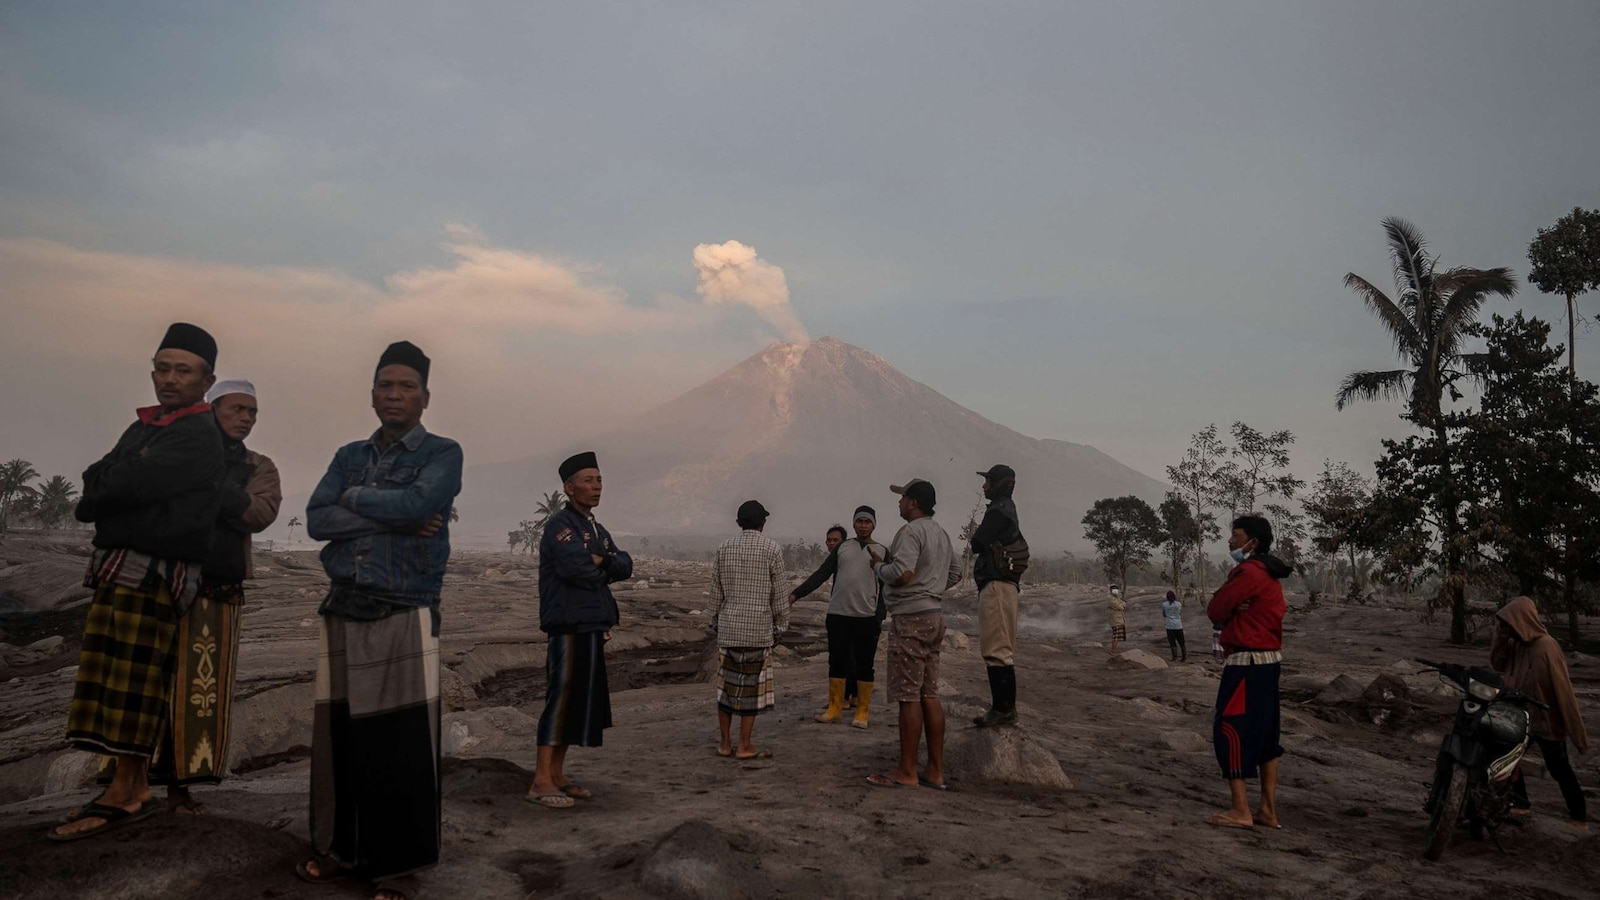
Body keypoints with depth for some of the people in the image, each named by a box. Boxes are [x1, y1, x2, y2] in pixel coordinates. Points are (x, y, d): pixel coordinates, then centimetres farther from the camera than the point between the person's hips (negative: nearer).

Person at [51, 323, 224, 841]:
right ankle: (134, 788, 15)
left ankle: (124, 794, -1)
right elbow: (97, 479, 16)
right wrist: (116, 488, -4)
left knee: (134, 686, -7)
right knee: (115, 684, 9)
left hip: (154, 573, -9)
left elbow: (135, 483, -18)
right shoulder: (142, 427, 21)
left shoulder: (199, 436, -9)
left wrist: (97, 494, 0)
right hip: (116, 567, 9)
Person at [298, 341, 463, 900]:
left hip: (406, 618, -4)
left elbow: (417, 503, -18)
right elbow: (316, 520, 0)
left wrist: (353, 498, -3)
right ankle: (341, 851, 24)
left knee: (401, 748, -3)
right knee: (337, 738, 7)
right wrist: (392, 517, -12)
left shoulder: (442, 454, 1)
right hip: (342, 614, 5)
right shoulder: (350, 456, 15)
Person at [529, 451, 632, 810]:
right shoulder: (560, 526, -8)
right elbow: (574, 567, -24)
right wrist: (605, 571, -4)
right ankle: (541, 781, -5)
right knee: (561, 699, -9)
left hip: (594, 627, 9)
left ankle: (557, 775, 17)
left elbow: (625, 566, 9)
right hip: (569, 627, -9)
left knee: (583, 702, 10)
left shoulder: (598, 530, 19)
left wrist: (598, 561, -9)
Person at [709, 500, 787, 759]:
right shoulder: (771, 548, -4)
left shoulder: (724, 548, 7)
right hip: (759, 627, -4)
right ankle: (744, 746, 6)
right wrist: (779, 626, 6)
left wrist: (716, 622, 18)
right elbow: (778, 593, -3)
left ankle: (725, 744, 15)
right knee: (752, 684, 2)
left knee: (727, 683, 9)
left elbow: (716, 591, 9)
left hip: (728, 627, 4)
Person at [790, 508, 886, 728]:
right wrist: (796, 594, -4)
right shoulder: (841, 548, 9)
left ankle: (862, 711, 12)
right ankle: (835, 708, 17)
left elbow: (884, 588, 1)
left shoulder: (882, 552, 3)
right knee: (836, 662, 8)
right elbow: (821, 575, 5)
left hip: (866, 618, -2)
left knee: (864, 664, 3)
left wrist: (880, 618, -7)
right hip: (838, 615, 2)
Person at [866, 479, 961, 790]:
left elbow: (902, 574, -25)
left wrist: (878, 566, -7)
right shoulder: (941, 533, 16)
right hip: (934, 615, 9)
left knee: (909, 696, -5)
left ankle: (907, 771, 0)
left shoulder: (910, 531, -13)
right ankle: (935, 771, 13)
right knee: (929, 695, 10)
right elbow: (955, 573, 26)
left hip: (911, 618, -9)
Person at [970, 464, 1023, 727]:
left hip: (996, 585, -11)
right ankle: (1003, 706, 18)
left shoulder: (999, 510, -11)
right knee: (1000, 649, 14)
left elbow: (978, 542, -13)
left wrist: (976, 536, 9)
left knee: (996, 649, -11)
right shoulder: (1007, 509, 22)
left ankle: (1004, 708, -10)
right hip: (999, 584, 11)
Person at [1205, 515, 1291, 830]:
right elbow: (1220, 610, 14)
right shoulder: (1269, 574, 16)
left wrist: (1229, 609, 4)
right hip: (1268, 660, 10)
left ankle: (1241, 810, -4)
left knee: (1230, 730, -5)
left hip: (1247, 663, -10)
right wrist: (1234, 609, -5)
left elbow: (1214, 611, -11)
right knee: (1263, 732, 13)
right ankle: (1268, 810, 16)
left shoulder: (1248, 572, -16)